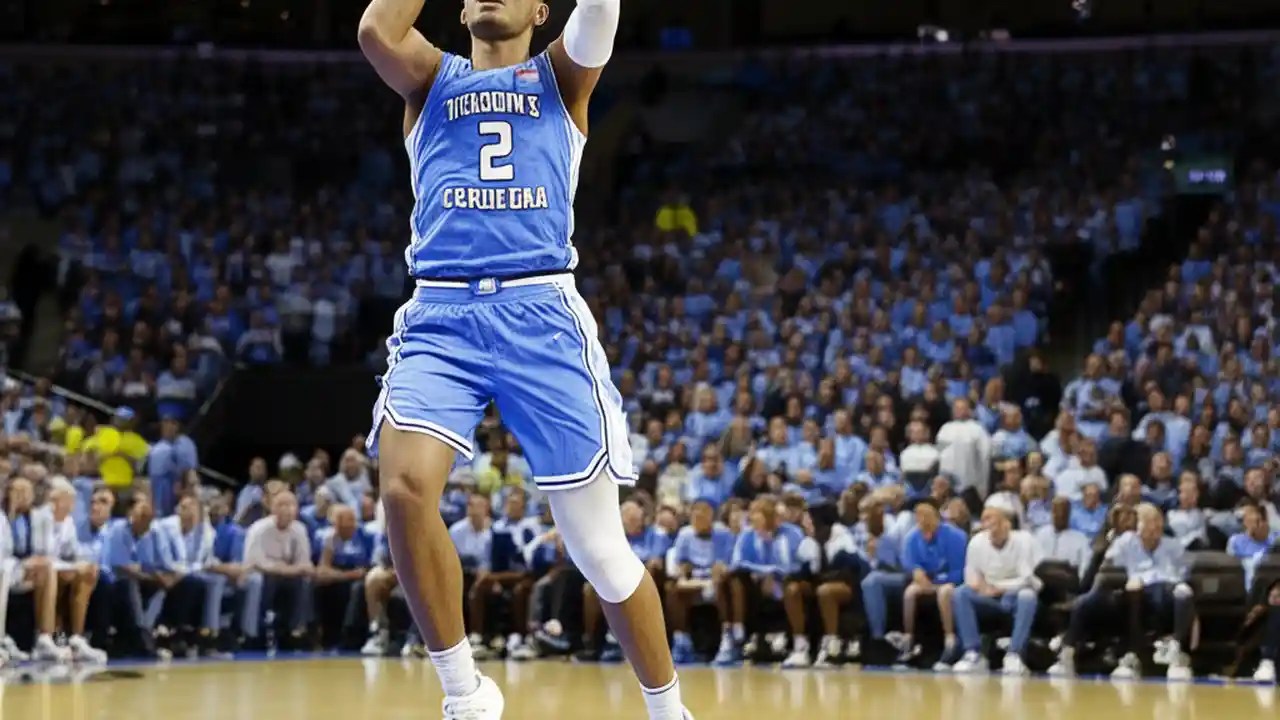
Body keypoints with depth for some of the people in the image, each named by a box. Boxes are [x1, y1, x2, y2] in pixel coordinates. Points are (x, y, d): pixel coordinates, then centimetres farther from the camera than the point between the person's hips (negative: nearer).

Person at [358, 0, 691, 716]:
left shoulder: (560, 78, 17)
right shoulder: (432, 80, 19)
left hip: (542, 314, -1)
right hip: (441, 314, 1)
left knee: (597, 543, -2)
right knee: (406, 487, -25)